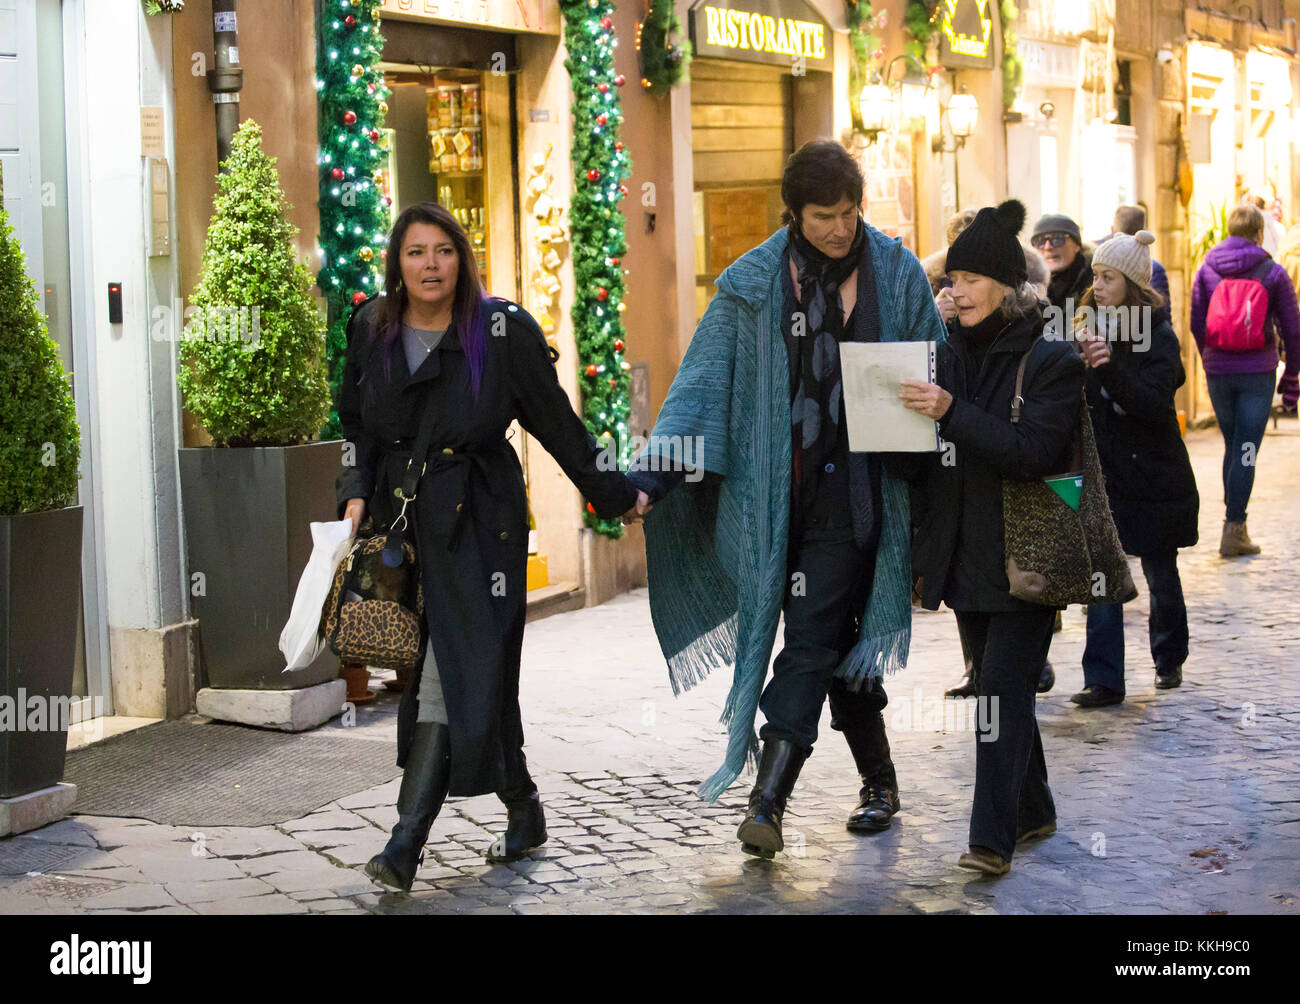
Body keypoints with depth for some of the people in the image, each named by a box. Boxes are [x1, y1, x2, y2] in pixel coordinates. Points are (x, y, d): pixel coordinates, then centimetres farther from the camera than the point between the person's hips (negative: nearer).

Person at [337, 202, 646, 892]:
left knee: (454, 675, -11)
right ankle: (522, 810, 26)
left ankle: (406, 842, -14)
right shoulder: (371, 330, 6)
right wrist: (356, 495, 3)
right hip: (400, 517, 4)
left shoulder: (503, 330, -6)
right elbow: (356, 423, 17)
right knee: (428, 669, 8)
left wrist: (617, 496, 6)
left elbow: (557, 423, 1)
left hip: (476, 523, -4)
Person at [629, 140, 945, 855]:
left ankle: (768, 801, -14)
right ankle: (879, 781, 27)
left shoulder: (896, 274, 3)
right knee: (838, 642, 10)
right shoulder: (752, 284, 2)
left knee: (811, 637, -10)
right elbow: (703, 378, -3)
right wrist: (655, 469, -14)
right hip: (777, 489, 2)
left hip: (852, 485, -2)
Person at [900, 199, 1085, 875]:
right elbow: (929, 449, 16)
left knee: (1003, 686, -10)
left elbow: (1035, 450, -21)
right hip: (966, 552, 6)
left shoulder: (1051, 358, -10)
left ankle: (992, 837, -9)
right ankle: (1033, 811, 28)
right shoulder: (950, 352, 9)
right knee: (1000, 684, 14)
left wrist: (953, 413, -28)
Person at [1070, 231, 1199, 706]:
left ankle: (1169, 659, 33)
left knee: (1160, 573, 11)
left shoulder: (1158, 337, -11)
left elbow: (1154, 404, -23)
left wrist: (1109, 368, -36)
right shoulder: (1093, 331, 3)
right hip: (1105, 471, 3)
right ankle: (1103, 679, -4)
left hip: (1154, 475, -3)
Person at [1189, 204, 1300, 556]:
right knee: (1246, 453, -1)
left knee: (1232, 448, 16)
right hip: (1257, 372, -3)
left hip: (1218, 371, 3)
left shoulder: (1207, 269, 2)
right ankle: (1233, 532, -5)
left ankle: (1235, 525, 18)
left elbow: (1196, 323, 5)